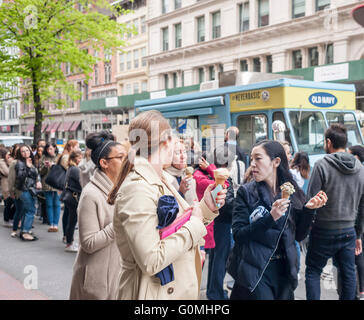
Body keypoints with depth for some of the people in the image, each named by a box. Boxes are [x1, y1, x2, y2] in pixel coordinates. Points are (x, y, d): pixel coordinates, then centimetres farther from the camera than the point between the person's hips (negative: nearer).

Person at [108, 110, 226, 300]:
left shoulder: (160, 182, 7)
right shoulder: (138, 188, -23)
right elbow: (151, 261, -28)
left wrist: (205, 207, 0)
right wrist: (193, 226, -19)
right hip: (153, 293, -9)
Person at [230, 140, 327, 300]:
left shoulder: (293, 192, 0)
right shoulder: (246, 192, -7)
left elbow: (299, 235, 5)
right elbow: (237, 234, -14)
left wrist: (309, 209, -10)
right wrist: (270, 218, -25)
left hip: (285, 270, 4)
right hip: (255, 271, -3)